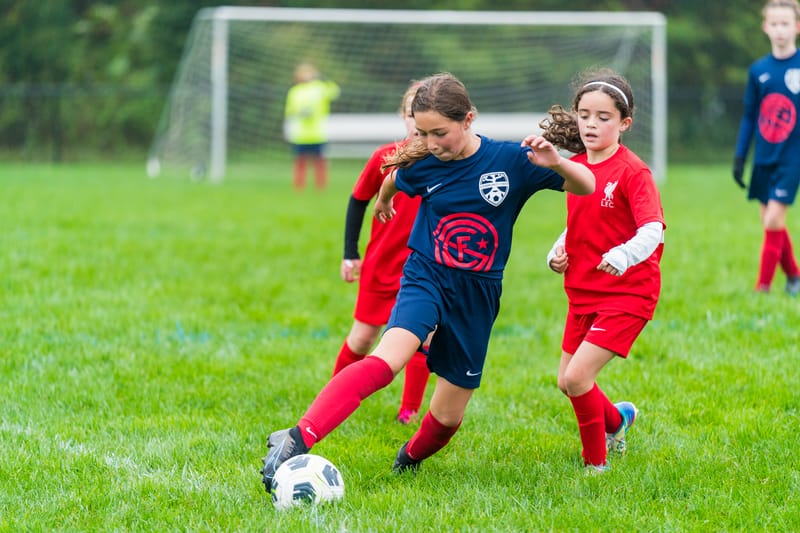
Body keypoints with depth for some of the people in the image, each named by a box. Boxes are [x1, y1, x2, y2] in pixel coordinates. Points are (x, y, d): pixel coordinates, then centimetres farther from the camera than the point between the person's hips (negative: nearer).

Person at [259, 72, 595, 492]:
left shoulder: (510, 160, -11)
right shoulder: (424, 165, -7)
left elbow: (586, 187, -7)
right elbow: (394, 178, 19)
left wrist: (557, 163, -28)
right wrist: (383, 201, 40)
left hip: (477, 295, 1)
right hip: (426, 276, -1)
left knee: (448, 416, 8)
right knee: (386, 360, -31)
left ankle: (411, 458, 43)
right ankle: (296, 440, -44)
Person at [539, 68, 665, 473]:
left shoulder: (633, 172, -16)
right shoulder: (575, 166, 6)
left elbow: (652, 230, -28)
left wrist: (623, 256, -47)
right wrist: (558, 252, 3)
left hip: (627, 292, -8)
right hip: (582, 291, 8)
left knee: (576, 377, -17)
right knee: (566, 382, 15)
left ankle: (597, 465, 1)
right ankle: (616, 419, 45)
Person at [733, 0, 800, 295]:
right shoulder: (758, 70, 4)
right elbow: (749, 116, 12)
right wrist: (739, 157, 9)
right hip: (763, 159, 4)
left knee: (774, 220, -11)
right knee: (770, 223, 8)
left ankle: (763, 287, -5)